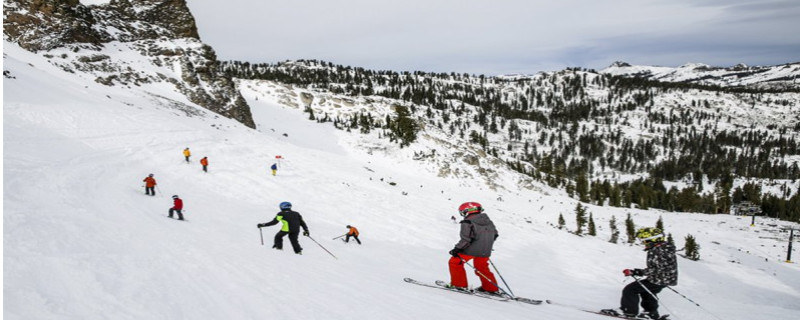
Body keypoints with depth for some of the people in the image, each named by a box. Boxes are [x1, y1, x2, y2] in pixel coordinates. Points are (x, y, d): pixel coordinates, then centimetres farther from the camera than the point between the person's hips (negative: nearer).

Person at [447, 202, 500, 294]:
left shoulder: (468, 223, -13)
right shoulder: (488, 221, 10)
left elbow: (466, 238, -21)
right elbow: (494, 235, 17)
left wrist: (457, 249, -14)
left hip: (471, 250, -7)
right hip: (485, 251, 7)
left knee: (455, 262, 9)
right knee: (482, 268, 23)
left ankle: (459, 284, 9)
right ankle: (491, 288, 26)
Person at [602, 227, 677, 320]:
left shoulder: (655, 251, -24)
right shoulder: (666, 248, 7)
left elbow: (654, 270, -29)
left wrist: (635, 272, -28)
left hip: (658, 280, -10)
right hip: (666, 279, 11)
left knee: (630, 290, -6)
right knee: (645, 290, 32)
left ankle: (628, 311, 4)